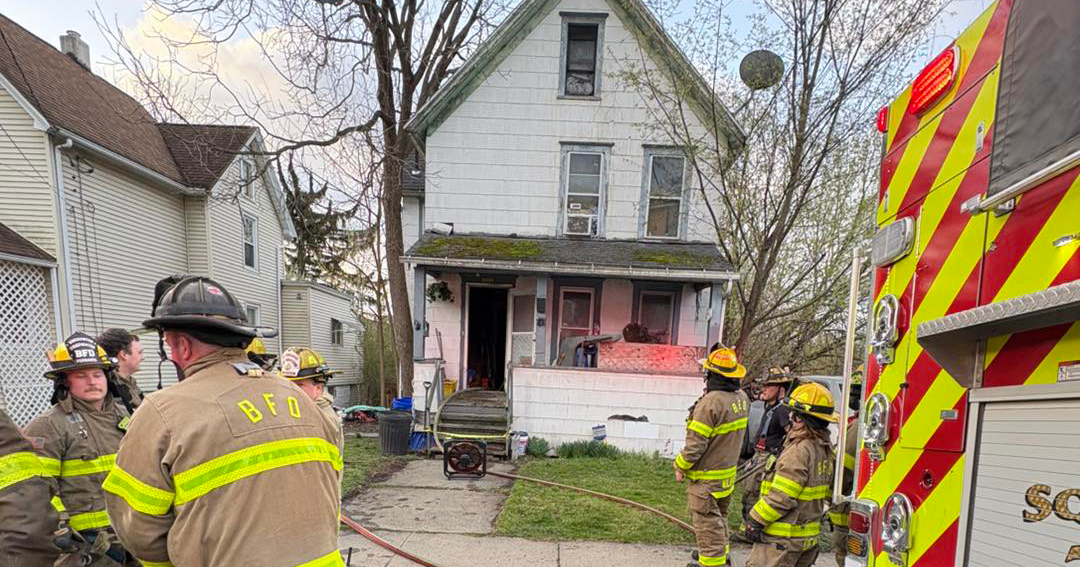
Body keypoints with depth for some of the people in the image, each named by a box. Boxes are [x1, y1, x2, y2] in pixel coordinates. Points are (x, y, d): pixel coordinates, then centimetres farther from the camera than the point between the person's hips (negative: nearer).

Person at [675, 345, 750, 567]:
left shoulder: (711, 401, -26)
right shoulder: (742, 398, -2)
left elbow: (696, 443, -22)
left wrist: (681, 467, -12)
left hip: (707, 478, -8)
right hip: (729, 472, 9)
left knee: (708, 523, 5)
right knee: (719, 517, 25)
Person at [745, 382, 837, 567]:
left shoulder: (799, 451, -24)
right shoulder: (825, 448, 7)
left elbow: (780, 497, -24)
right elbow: (827, 493, 15)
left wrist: (756, 520, -15)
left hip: (782, 540, -9)